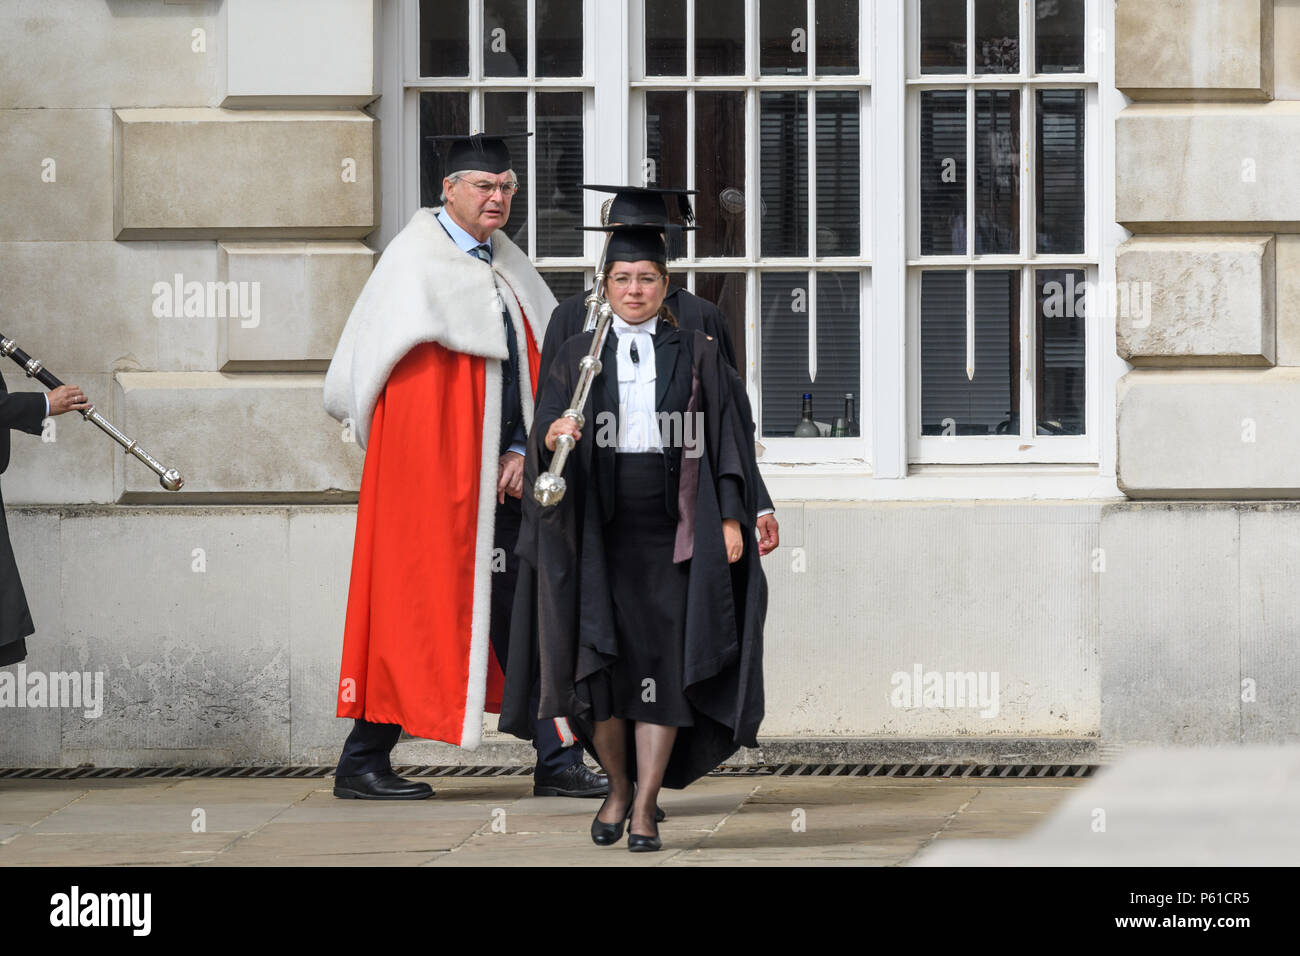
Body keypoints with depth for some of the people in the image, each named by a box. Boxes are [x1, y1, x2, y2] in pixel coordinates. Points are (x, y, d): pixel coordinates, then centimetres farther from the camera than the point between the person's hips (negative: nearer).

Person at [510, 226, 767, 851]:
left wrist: (731, 516, -4)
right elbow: (543, 437, 0)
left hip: (674, 528, -1)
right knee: (601, 662, -1)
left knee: (664, 664, -5)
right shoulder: (577, 357, 8)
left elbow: (727, 439, 5)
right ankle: (617, 788, 19)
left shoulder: (697, 355, 7)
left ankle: (645, 808, 0)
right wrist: (552, 438, -24)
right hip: (600, 528, 1)